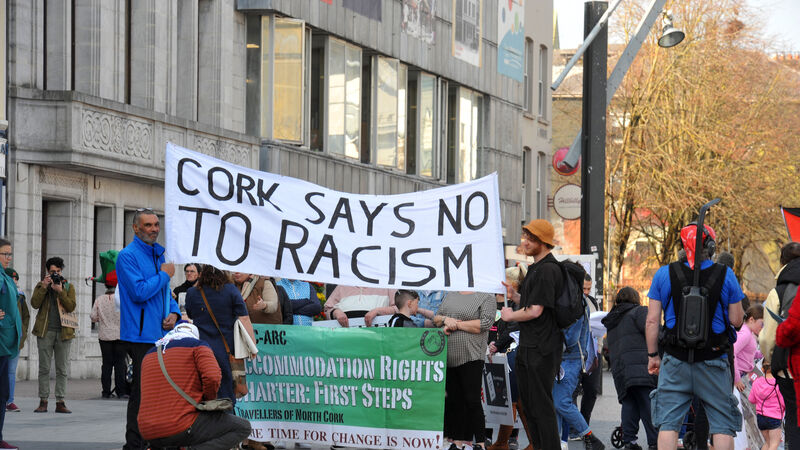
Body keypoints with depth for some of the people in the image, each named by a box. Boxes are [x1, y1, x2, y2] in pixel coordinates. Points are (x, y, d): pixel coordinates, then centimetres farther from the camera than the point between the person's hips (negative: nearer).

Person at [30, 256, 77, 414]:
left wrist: (60, 291, -14)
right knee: (44, 368, 1)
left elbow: (71, 307, -4)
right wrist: (44, 288, -12)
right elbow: (34, 304, -5)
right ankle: (43, 402, 5)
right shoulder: (41, 285, 10)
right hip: (45, 332, 0)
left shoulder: (68, 286, 9)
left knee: (62, 369, 0)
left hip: (63, 332, 0)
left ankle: (60, 402, 2)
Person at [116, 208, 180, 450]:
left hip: (161, 335, 8)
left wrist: (174, 313, 5)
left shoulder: (157, 255, 18)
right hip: (140, 336, -8)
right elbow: (139, 292, -20)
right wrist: (164, 274, -9)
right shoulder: (127, 256, -9)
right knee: (142, 392, -9)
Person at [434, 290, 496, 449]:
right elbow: (436, 318, 19)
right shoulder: (450, 296, 18)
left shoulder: (486, 297, -1)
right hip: (448, 357, 6)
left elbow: (485, 324, -12)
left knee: (472, 401, -6)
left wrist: (457, 324, -11)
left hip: (471, 357, -6)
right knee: (453, 400, 6)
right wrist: (446, 320, -3)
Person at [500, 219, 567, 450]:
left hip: (541, 349, -11)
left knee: (542, 405, -9)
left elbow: (535, 311, -19)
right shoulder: (536, 267, 18)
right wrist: (515, 295, 11)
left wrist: (510, 316, -4)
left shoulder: (547, 270, -16)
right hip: (528, 346, 11)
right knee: (529, 405, 14)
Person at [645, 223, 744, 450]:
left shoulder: (664, 274, -3)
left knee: (668, 423, 5)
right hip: (713, 361, -1)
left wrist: (652, 355, 9)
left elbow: (652, 320, -1)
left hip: (675, 361, 1)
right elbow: (736, 320, -2)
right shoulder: (726, 276, -5)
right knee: (722, 425, 5)